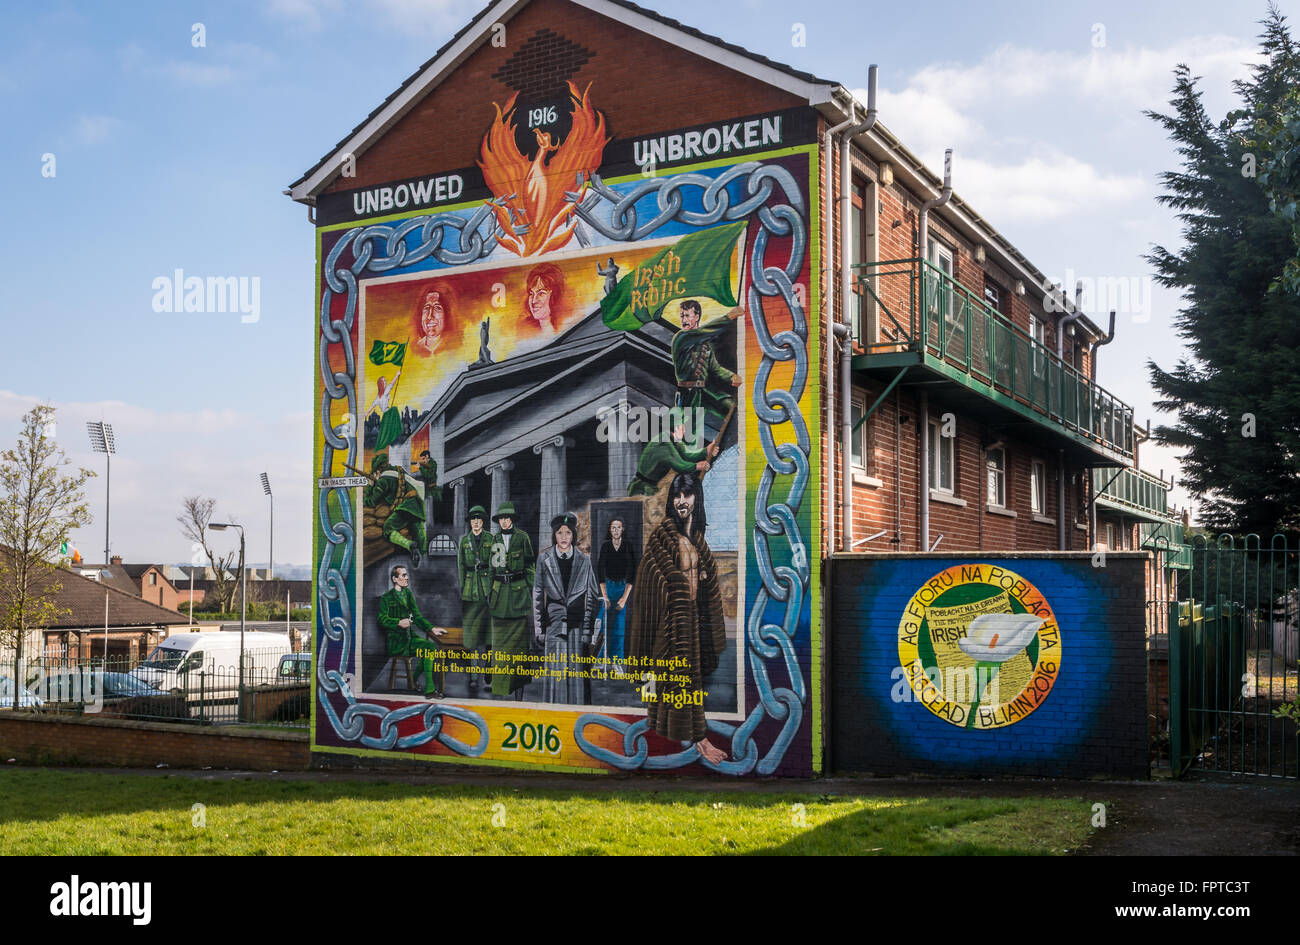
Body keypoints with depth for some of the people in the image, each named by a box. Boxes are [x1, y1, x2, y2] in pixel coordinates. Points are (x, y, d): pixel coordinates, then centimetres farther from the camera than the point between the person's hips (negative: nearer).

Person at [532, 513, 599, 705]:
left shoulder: (583, 560, 5)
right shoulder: (544, 559, 4)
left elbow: (591, 596, 5)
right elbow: (538, 595, 5)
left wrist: (588, 628, -2)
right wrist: (539, 629, 0)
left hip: (577, 624, 0)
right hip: (553, 622, 0)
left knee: (577, 671, -1)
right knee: (554, 672, 0)